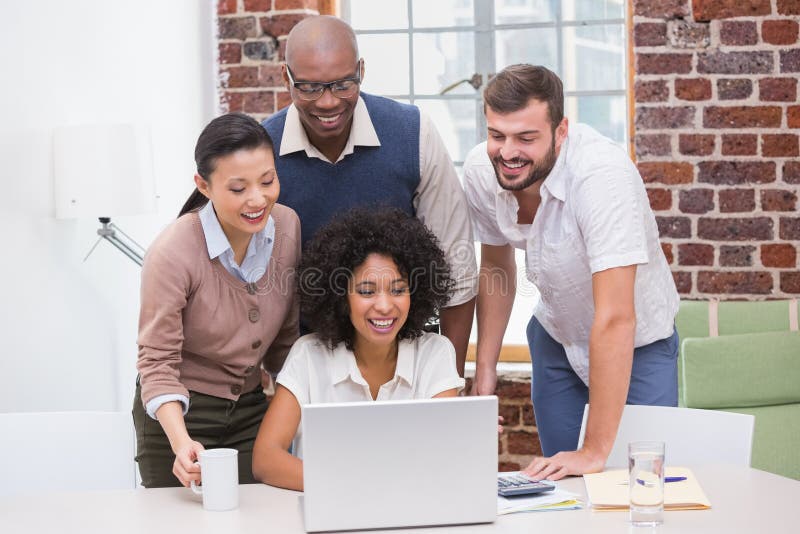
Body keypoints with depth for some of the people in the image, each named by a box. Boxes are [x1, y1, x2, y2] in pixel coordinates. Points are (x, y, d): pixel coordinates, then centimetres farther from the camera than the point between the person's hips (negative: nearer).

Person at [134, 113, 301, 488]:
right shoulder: (173, 253, -24)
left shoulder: (287, 226, -8)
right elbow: (158, 359, -19)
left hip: (251, 407, 4)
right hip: (177, 414, -4)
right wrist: (181, 442, -33)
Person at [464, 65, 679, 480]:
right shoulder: (480, 171, -17)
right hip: (556, 337, 4)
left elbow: (615, 320, -38)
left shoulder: (603, 173, -36)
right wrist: (485, 367, -2)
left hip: (636, 346, -4)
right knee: (560, 482, 5)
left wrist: (596, 450, -39)